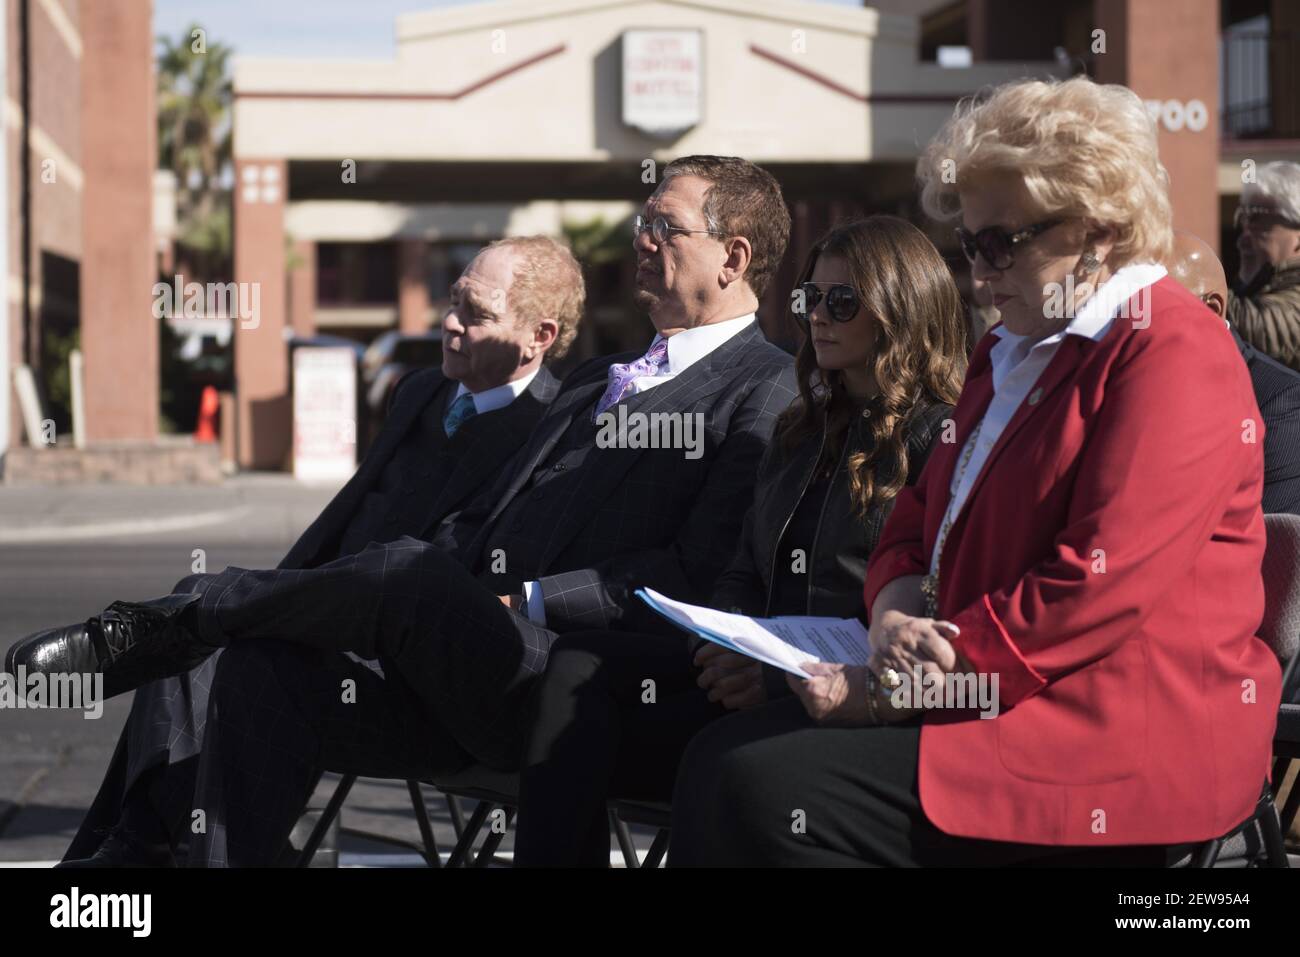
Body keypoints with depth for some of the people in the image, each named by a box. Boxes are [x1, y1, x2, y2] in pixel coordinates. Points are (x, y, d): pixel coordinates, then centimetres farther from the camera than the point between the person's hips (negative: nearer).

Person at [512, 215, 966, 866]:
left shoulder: (939, 438, -3)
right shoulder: (801, 433, 24)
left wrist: (782, 676, -19)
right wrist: (731, 647, -2)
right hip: (758, 671, 7)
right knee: (581, 662, -20)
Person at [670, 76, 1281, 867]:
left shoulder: (1173, 356, -10)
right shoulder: (1012, 356, 22)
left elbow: (1099, 591, -20)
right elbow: (915, 527, 23)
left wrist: (900, 687, -17)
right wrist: (899, 615, -3)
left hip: (1124, 742, -9)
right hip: (995, 701, 9)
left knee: (767, 789, -24)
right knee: (720, 759, -9)